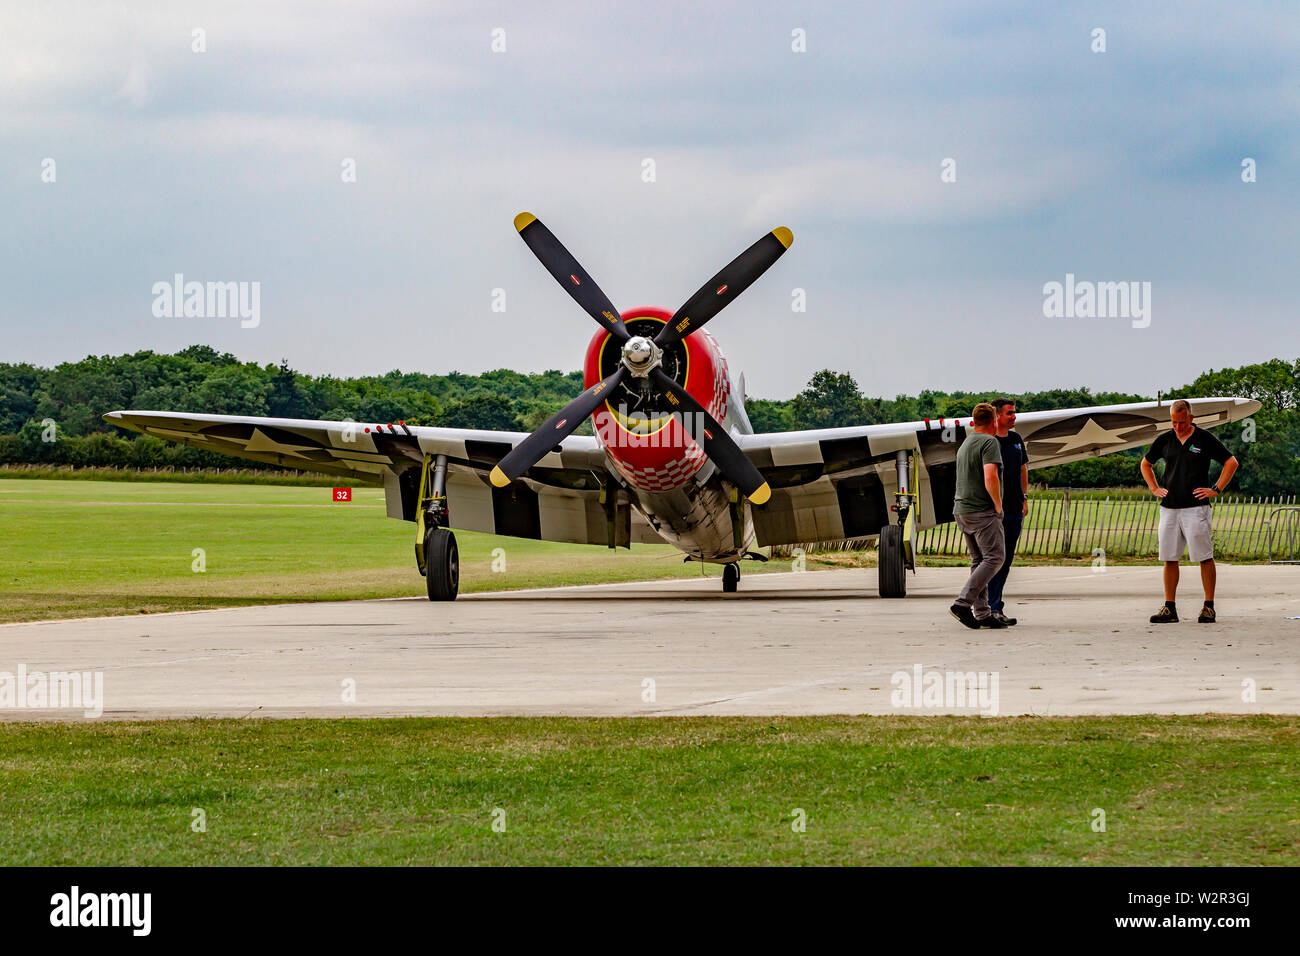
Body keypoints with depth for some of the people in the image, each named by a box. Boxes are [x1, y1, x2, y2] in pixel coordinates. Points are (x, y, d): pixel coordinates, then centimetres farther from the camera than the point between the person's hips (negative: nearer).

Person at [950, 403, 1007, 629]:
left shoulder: (965, 444, 18)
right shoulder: (989, 442, -12)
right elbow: (990, 477, -24)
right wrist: (998, 506, -12)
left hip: (962, 509, 9)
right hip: (982, 510, -9)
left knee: (979, 560, 10)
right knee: (994, 557, -7)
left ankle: (982, 613, 7)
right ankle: (963, 603, -17)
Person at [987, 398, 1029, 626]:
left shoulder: (1016, 439, 13)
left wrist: (1024, 498, 17)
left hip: (1015, 509, 7)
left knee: (1007, 558, 10)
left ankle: (992, 602, 17)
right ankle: (994, 608, -11)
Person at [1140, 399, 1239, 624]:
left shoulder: (1205, 439, -1)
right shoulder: (1164, 440, 10)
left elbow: (1231, 462, 2)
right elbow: (1146, 464, 26)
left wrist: (1216, 490, -3)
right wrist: (1154, 489, 13)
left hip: (1196, 507, -4)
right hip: (1169, 508, 4)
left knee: (1205, 557, -4)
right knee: (1169, 558, 4)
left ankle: (1209, 607, 0)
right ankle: (1169, 608, 7)